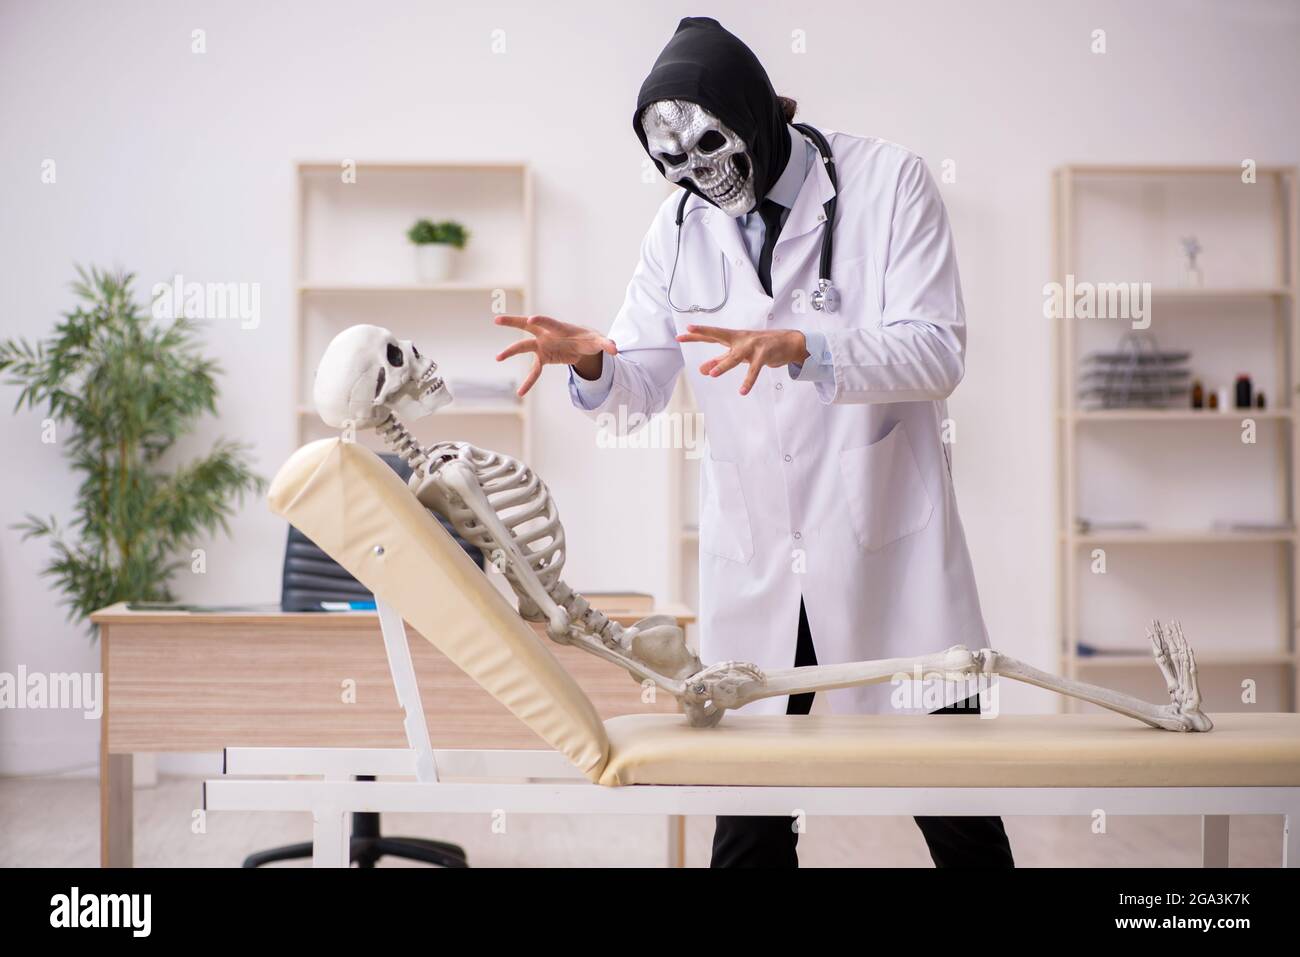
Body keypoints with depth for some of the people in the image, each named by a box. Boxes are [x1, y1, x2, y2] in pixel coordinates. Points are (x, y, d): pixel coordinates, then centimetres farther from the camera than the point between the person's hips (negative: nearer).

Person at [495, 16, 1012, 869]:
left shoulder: (887, 180, -5)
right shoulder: (679, 228, 6)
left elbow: (937, 352, -13)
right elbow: (644, 382, 9)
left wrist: (800, 347, -29)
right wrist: (590, 360, -15)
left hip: (887, 549, -3)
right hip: (755, 567, 3)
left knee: (956, 811, 7)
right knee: (747, 817, 7)